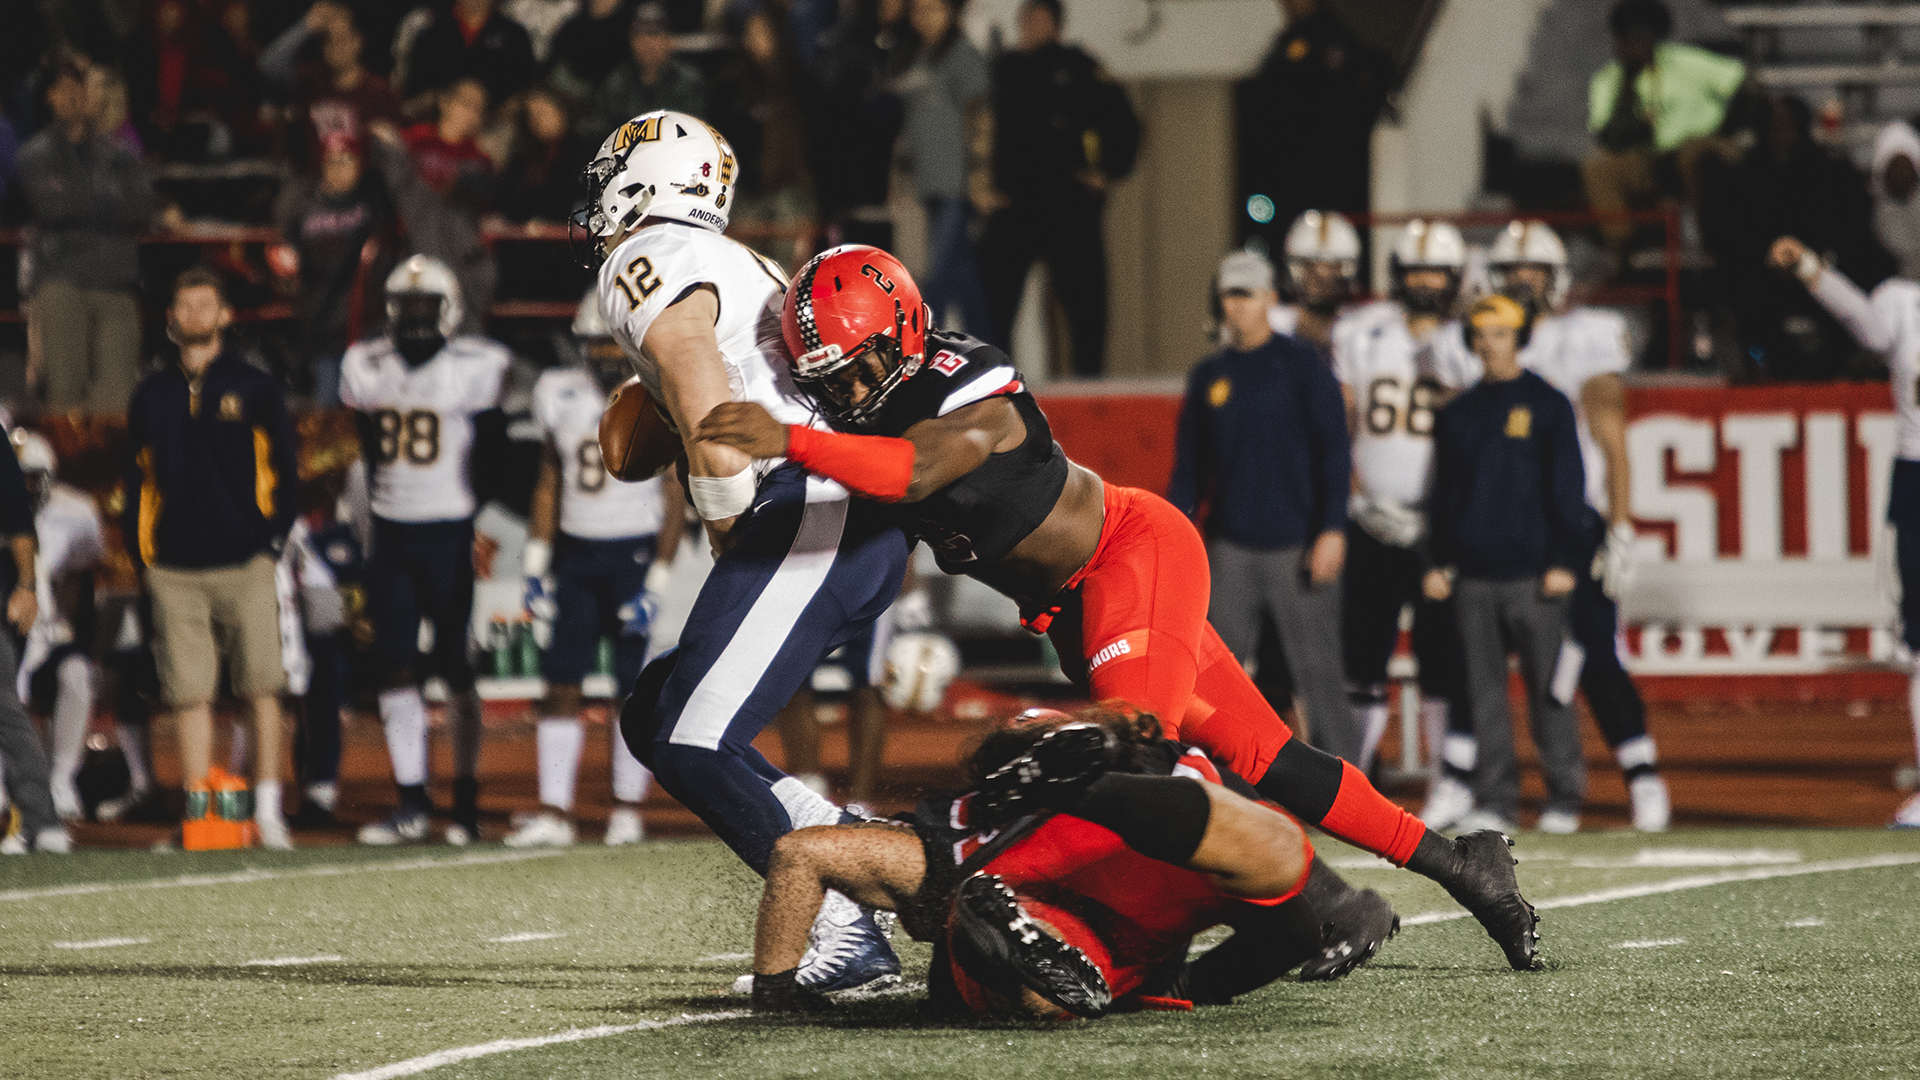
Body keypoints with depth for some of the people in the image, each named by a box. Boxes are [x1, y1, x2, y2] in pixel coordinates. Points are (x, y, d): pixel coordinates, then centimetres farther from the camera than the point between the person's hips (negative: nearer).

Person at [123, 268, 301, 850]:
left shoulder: (253, 387, 4)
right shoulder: (152, 394, 12)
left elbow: (285, 467, 5)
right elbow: (138, 478, 14)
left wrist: (274, 535, -4)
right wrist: (139, 554, 7)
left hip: (244, 563, -2)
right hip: (175, 571, 2)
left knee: (262, 688, -3)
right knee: (190, 695, 1)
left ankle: (267, 807, 3)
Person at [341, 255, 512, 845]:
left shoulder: (477, 367, -6)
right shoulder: (367, 366, 8)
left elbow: (489, 459, -3)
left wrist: (484, 529, -6)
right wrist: (366, 523, 13)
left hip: (451, 531, -4)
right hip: (391, 532, 4)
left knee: (457, 672, -1)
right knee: (395, 669, 1)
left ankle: (467, 803, 7)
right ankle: (412, 804, 5)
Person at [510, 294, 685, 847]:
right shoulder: (560, 395, 6)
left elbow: (674, 501, -6)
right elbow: (549, 483, 13)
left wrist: (656, 581, -11)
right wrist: (536, 562, 8)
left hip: (634, 553, -4)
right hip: (575, 552, 4)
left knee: (631, 687, -1)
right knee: (560, 682, -1)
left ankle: (627, 810, 9)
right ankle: (553, 812, 0)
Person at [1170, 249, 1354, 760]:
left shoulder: (1301, 367, -2)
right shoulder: (1208, 377, 12)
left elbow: (1333, 453, -7)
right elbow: (1189, 468, 16)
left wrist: (1332, 530, -16)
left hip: (1296, 546, -4)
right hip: (1230, 546, 4)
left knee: (1317, 674, -4)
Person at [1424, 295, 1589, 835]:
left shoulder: (1548, 405, 2)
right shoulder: (1456, 414, 14)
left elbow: (1568, 487, -1)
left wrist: (1563, 562, -9)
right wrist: (1440, 561, 9)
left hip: (1531, 573, -4)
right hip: (1473, 573, 4)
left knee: (1547, 689, -3)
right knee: (1484, 692, 3)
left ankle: (1564, 796, 2)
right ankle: (1495, 799, 6)